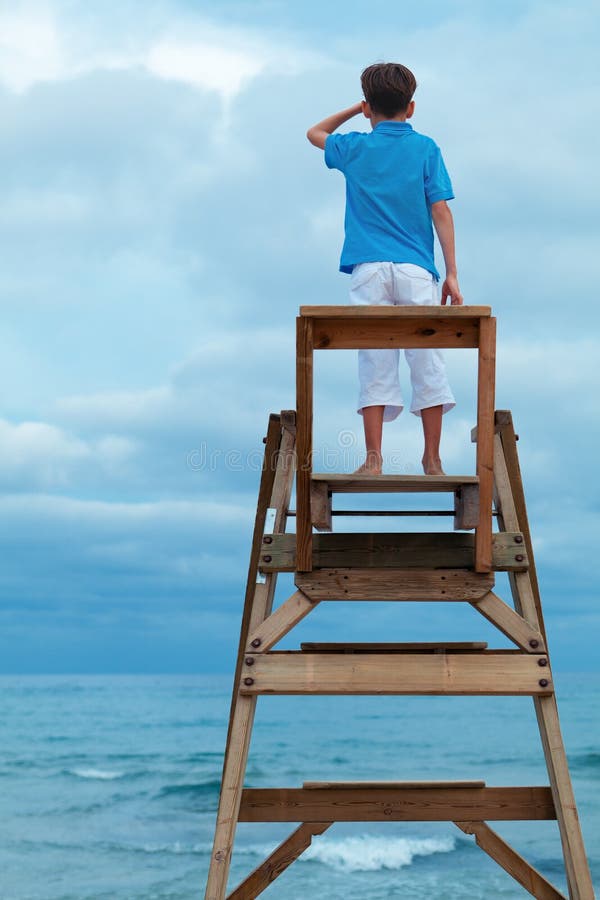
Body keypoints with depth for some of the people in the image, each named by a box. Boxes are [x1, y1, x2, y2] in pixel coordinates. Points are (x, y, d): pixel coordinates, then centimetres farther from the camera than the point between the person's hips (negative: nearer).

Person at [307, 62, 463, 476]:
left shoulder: (355, 148, 11)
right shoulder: (425, 148, 7)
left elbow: (314, 133, 32)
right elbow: (441, 212, 1)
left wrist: (359, 109, 30)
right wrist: (452, 273, 1)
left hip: (369, 270, 1)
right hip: (416, 270, -1)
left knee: (376, 363, 0)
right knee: (427, 362, 3)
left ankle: (374, 458, -5)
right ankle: (432, 460, 3)